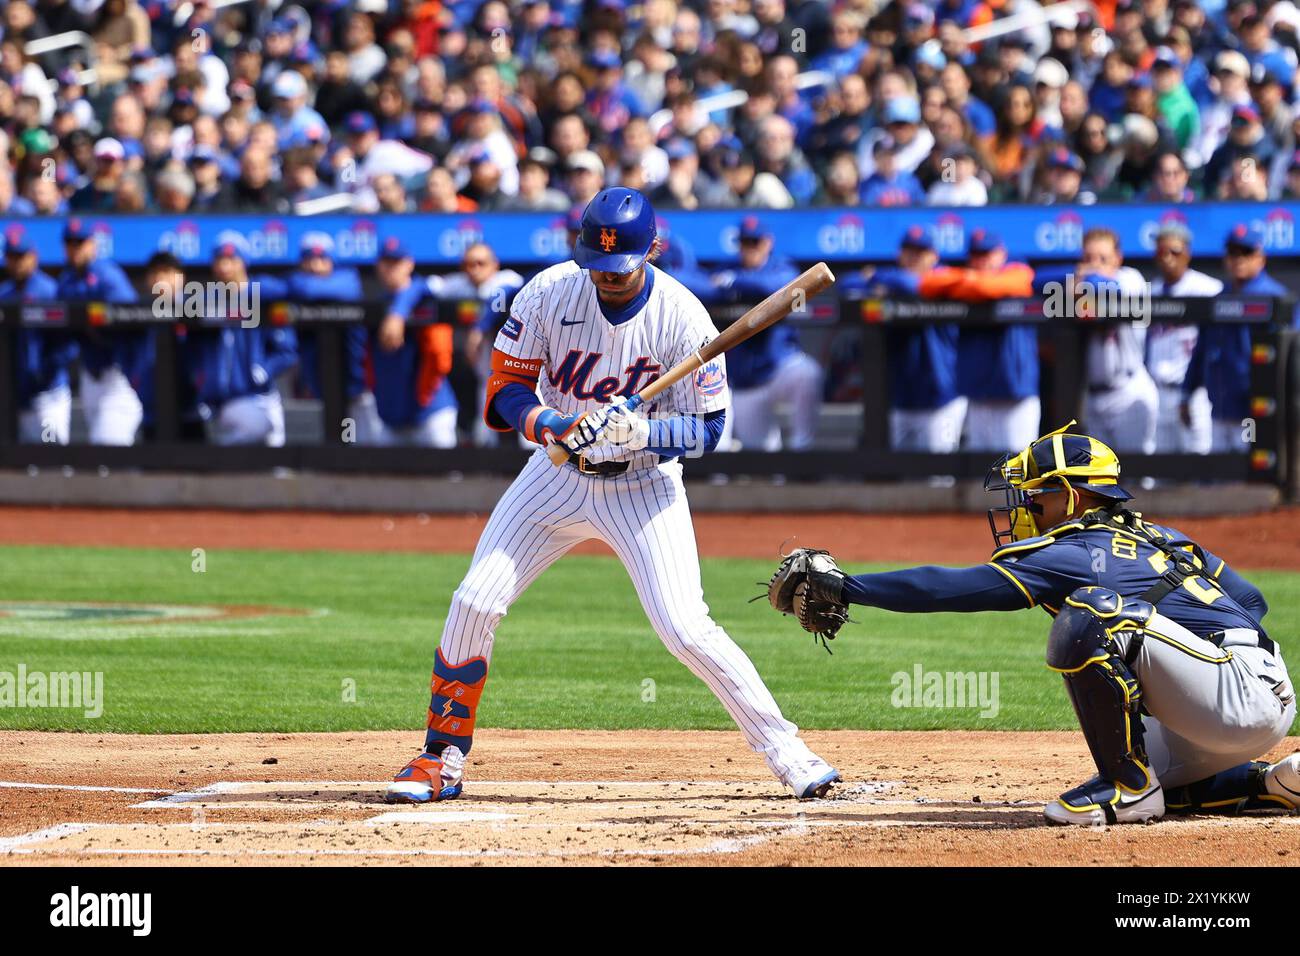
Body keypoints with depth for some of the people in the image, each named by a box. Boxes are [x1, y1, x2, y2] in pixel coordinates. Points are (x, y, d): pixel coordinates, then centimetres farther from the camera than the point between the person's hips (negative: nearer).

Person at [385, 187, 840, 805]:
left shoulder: (681, 318, -20)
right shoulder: (550, 293, -14)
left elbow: (707, 428, -14)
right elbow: (506, 389, -8)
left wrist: (639, 433, -33)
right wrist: (551, 423, -30)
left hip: (644, 486, -3)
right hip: (558, 472, 3)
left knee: (685, 629, -16)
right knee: (474, 603, -6)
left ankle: (783, 748, -4)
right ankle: (442, 761, 9)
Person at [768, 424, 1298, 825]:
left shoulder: (1073, 554, -7)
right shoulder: (1163, 538, 20)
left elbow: (955, 587, -10)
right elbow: (1252, 599, 24)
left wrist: (845, 587, -6)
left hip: (1250, 696, -10)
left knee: (1088, 616, -22)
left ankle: (1131, 786, -16)